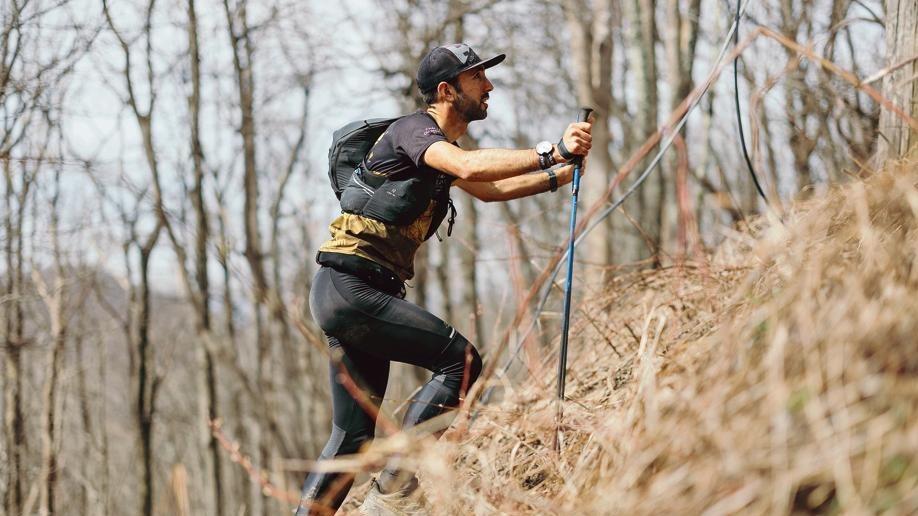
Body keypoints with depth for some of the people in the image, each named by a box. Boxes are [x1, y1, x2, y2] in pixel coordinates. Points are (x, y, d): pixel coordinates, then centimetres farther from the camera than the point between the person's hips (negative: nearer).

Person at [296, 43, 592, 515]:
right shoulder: (413, 130, -9)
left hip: (349, 297, 10)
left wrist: (561, 177, 21)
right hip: (350, 286, -10)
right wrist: (550, 153, -30)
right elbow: (469, 167, -28)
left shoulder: (439, 147, 21)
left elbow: (489, 189, 33)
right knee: (461, 360, -14)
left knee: (353, 436, 9)